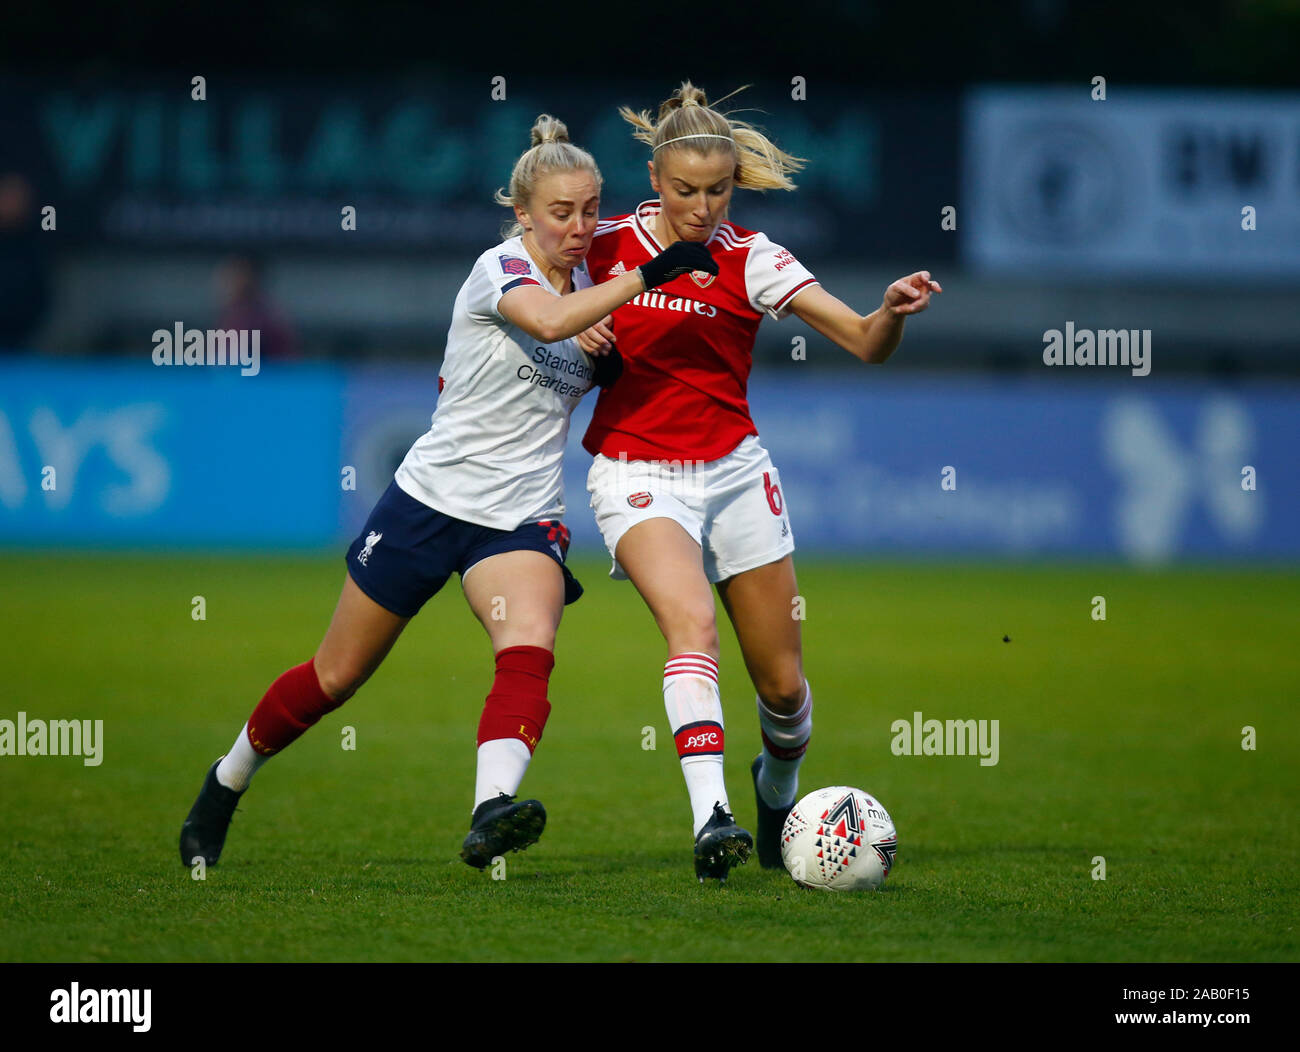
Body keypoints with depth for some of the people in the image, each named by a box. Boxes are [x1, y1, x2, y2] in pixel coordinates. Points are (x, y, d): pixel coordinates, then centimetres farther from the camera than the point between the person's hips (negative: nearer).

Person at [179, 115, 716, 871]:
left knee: (529, 653, -27)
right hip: (431, 499, -4)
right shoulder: (501, 269, -14)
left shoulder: (588, 283, 7)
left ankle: (493, 812, -44)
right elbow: (547, 323, -37)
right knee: (334, 678, 8)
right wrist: (649, 275, -41)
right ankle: (225, 785, 32)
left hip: (523, 522, 4)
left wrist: (608, 361, 2)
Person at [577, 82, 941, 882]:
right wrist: (580, 327, -5)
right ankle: (711, 818, -41)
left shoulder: (751, 259, -5)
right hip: (637, 477, -2)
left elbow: (866, 343, -12)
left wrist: (894, 311, -34)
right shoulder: (608, 245, -2)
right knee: (691, 619, -30)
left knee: (784, 684, 4)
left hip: (733, 472, 2)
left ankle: (778, 788, 38)